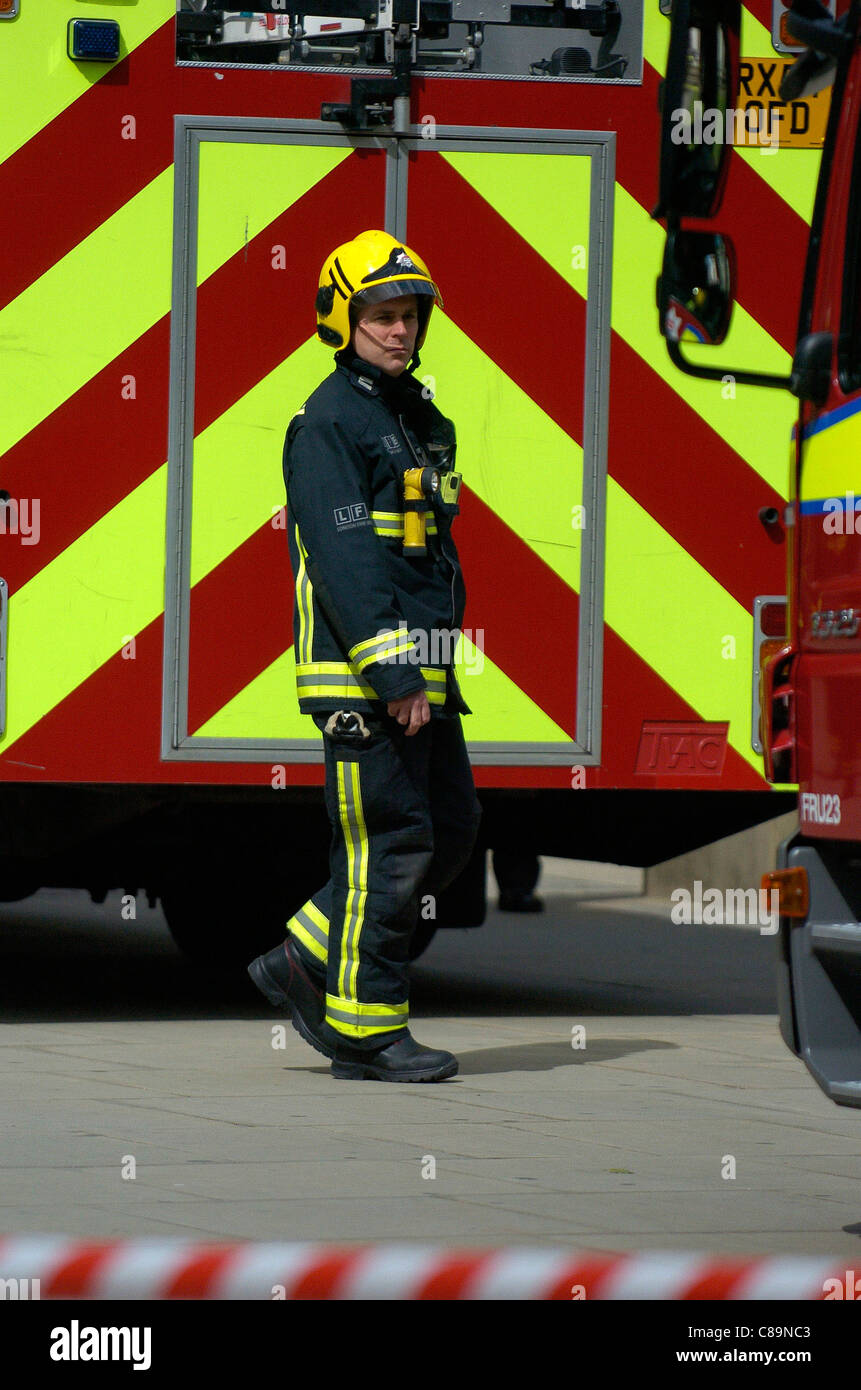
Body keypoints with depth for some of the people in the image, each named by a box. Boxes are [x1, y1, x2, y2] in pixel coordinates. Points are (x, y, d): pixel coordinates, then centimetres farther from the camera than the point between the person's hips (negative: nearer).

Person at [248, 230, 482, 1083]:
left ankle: (305, 964, 17)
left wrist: (431, 669, 17)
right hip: (359, 671, -9)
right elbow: (345, 558, -19)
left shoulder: (421, 421, 18)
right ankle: (367, 1031, -2)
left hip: (419, 676, 9)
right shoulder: (330, 423, -10)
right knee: (386, 844, -8)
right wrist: (392, 675, -24)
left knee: (451, 829, 9)